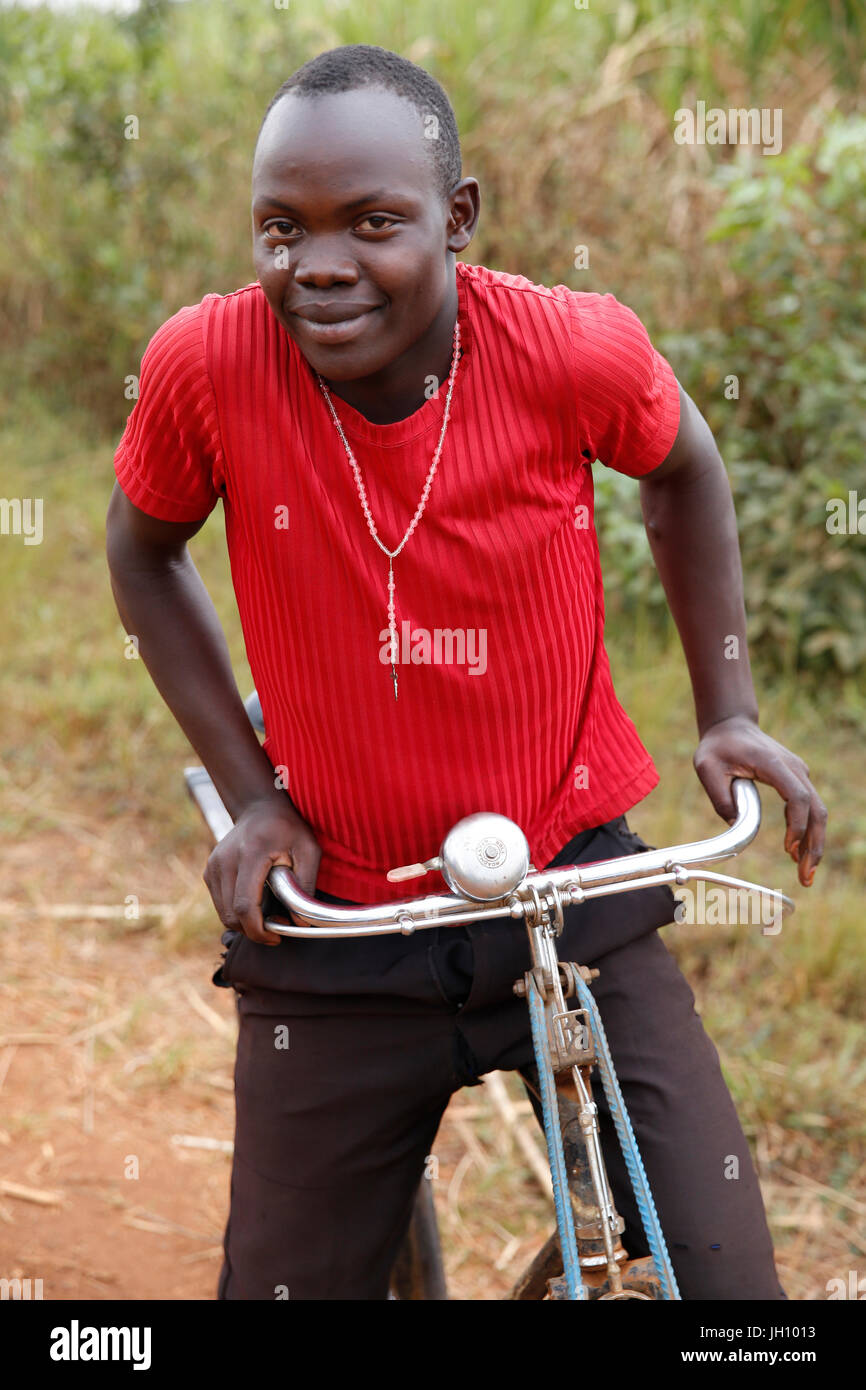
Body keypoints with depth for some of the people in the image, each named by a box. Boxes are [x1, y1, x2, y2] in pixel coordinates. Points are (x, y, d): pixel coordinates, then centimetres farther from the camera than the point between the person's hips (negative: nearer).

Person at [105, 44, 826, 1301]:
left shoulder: (576, 351, -18)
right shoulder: (206, 364, -17)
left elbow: (684, 472, 6)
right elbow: (143, 551, 4)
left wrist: (728, 711, 6)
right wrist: (249, 793, 0)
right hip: (335, 927, 1)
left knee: (726, 1276, -1)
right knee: (290, 1282, 10)